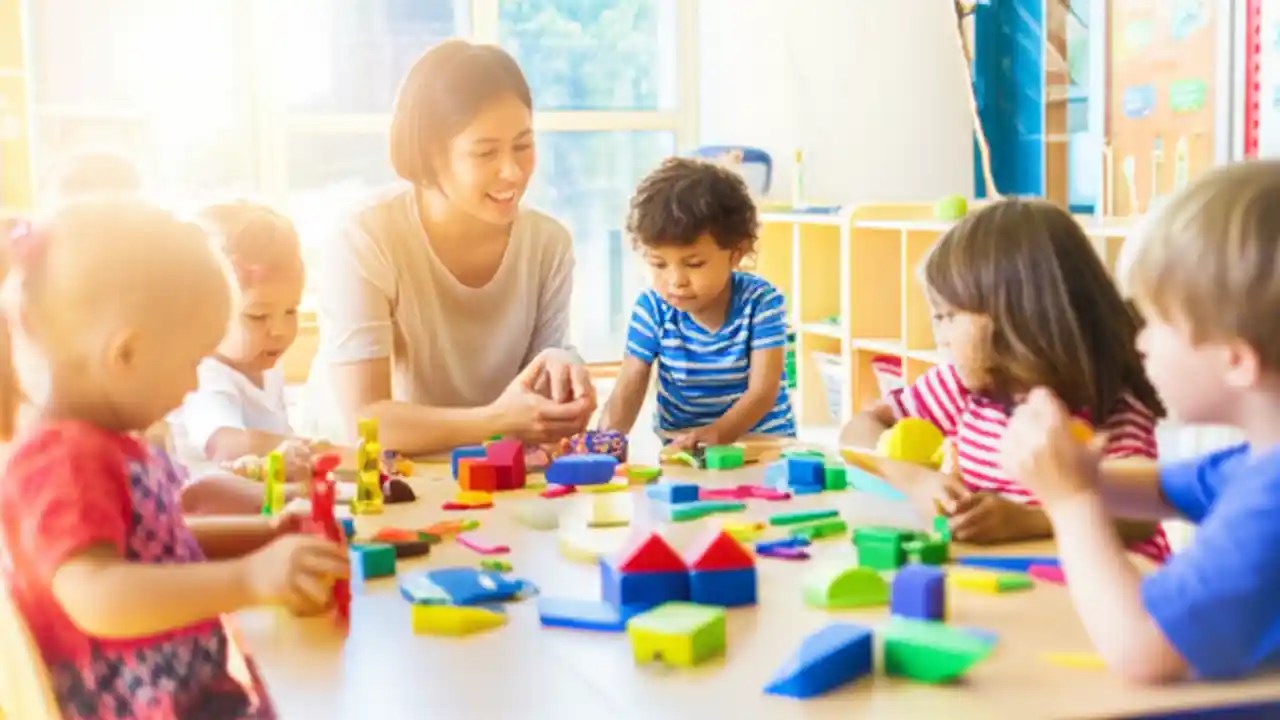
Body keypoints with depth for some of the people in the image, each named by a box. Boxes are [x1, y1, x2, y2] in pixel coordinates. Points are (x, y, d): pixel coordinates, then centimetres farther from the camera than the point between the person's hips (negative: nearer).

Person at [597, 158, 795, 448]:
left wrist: (716, 433, -38)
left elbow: (763, 391, -19)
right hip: (676, 449, 1)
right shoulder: (652, 308, -7)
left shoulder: (761, 301, -13)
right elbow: (626, 394, -11)